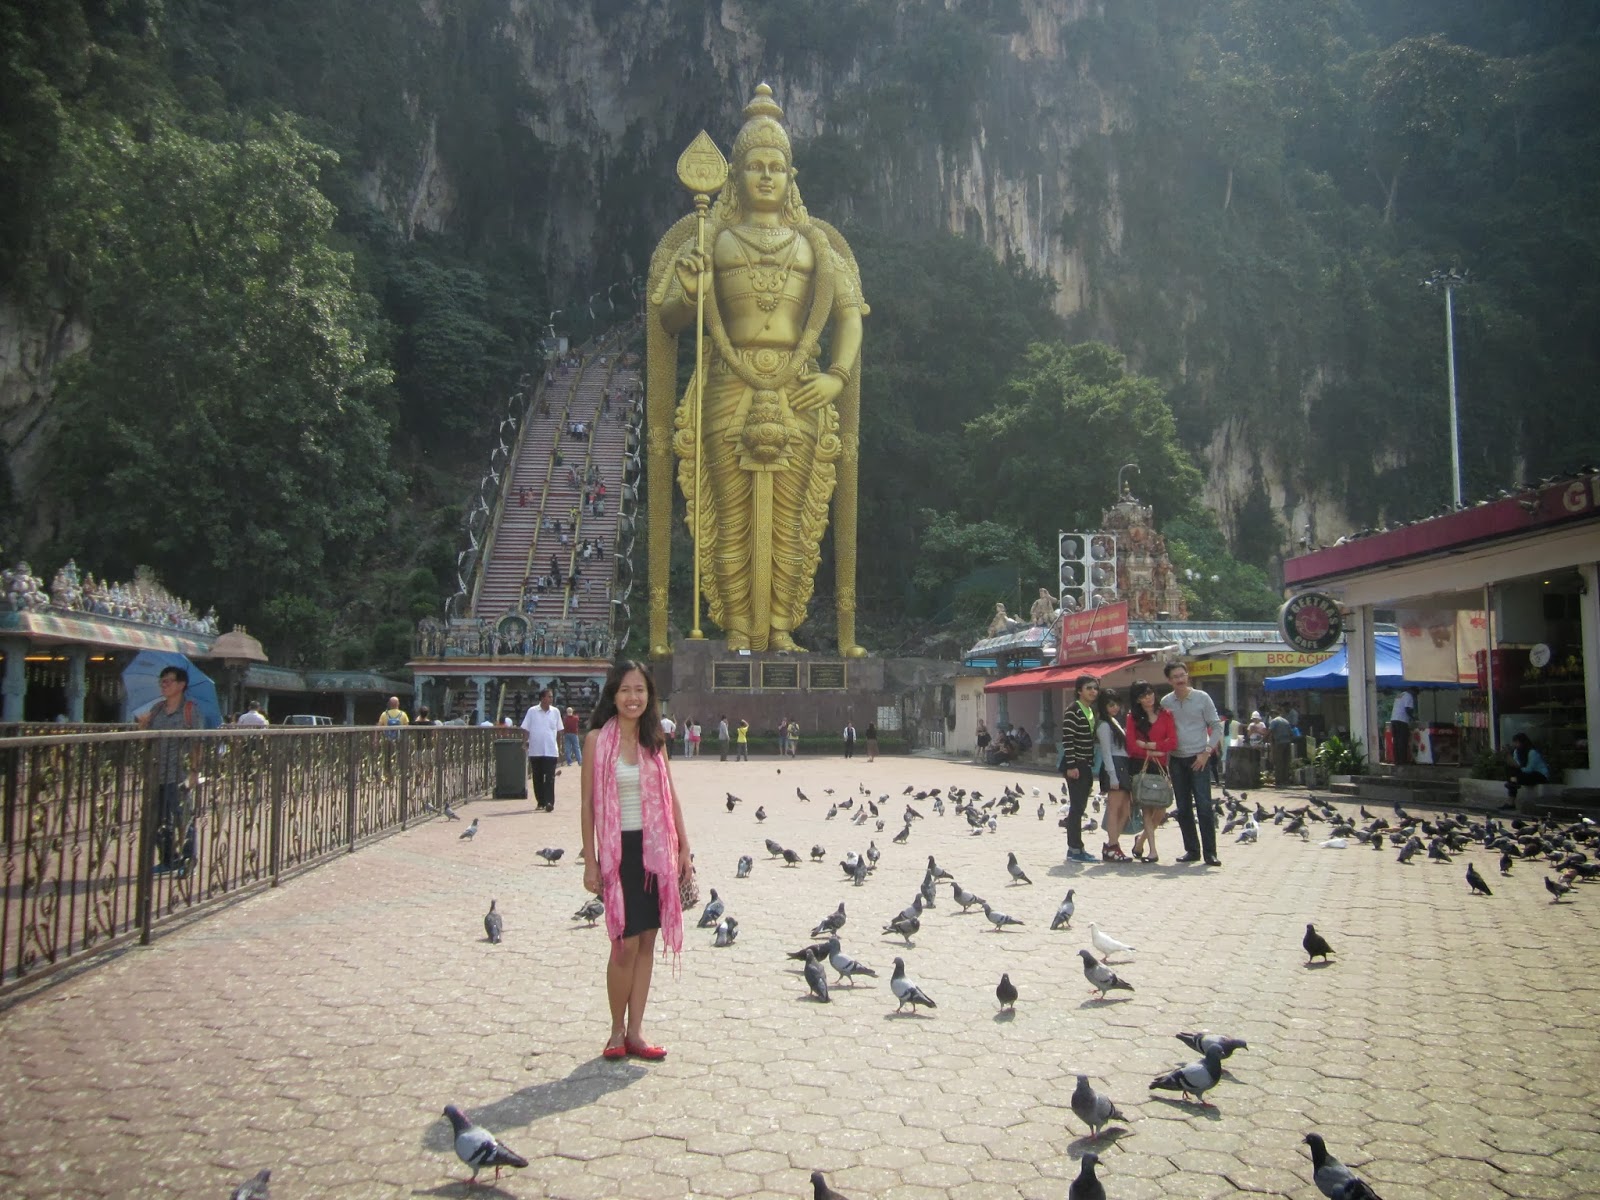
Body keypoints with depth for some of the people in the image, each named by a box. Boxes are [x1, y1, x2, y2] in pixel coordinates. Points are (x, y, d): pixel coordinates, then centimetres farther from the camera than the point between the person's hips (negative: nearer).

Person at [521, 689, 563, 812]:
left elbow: (559, 731, 12)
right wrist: (526, 742, -4)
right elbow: (525, 729, 4)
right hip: (535, 751, 0)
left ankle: (549, 802, -11)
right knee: (537, 778, 8)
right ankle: (540, 802, 18)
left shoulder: (555, 712, 5)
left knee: (549, 778, -8)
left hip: (550, 751, 0)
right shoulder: (532, 711, 0)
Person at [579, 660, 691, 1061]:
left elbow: (671, 797, 11)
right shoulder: (597, 739, -5)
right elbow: (588, 802, -4)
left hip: (655, 847, 4)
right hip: (618, 848, -4)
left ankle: (635, 1031, 16)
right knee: (625, 942, -4)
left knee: (647, 940, 6)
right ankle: (617, 1030, 15)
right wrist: (590, 860, -7)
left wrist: (683, 849, 9)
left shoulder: (654, 739, 7)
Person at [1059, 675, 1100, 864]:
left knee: (1080, 806, 11)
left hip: (1086, 765, 9)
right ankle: (1074, 849, -4)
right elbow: (1067, 739, -18)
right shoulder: (1073, 710, -13)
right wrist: (1071, 766, -21)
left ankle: (1076, 847, 17)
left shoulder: (1091, 711, 15)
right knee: (1076, 806, -8)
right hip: (1075, 766, -9)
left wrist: (1091, 764, 18)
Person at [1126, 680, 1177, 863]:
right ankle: (1152, 850, -2)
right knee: (1147, 808, -6)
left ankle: (1141, 839, 23)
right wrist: (1153, 752, -7)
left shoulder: (1165, 715, 8)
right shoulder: (1133, 717, 7)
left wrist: (1148, 745, -10)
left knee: (1160, 810, -2)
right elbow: (1132, 746, -1)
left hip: (1160, 766, 1)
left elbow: (1173, 742, -3)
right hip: (1140, 766, -1)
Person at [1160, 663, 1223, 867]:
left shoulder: (1202, 698, -2)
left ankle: (1210, 852, -5)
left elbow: (1217, 727, -1)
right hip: (1176, 760, 3)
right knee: (1183, 809, 6)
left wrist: (1207, 752, -9)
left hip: (1198, 760, -3)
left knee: (1204, 806, -9)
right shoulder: (1165, 702, 6)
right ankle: (1192, 850, 16)